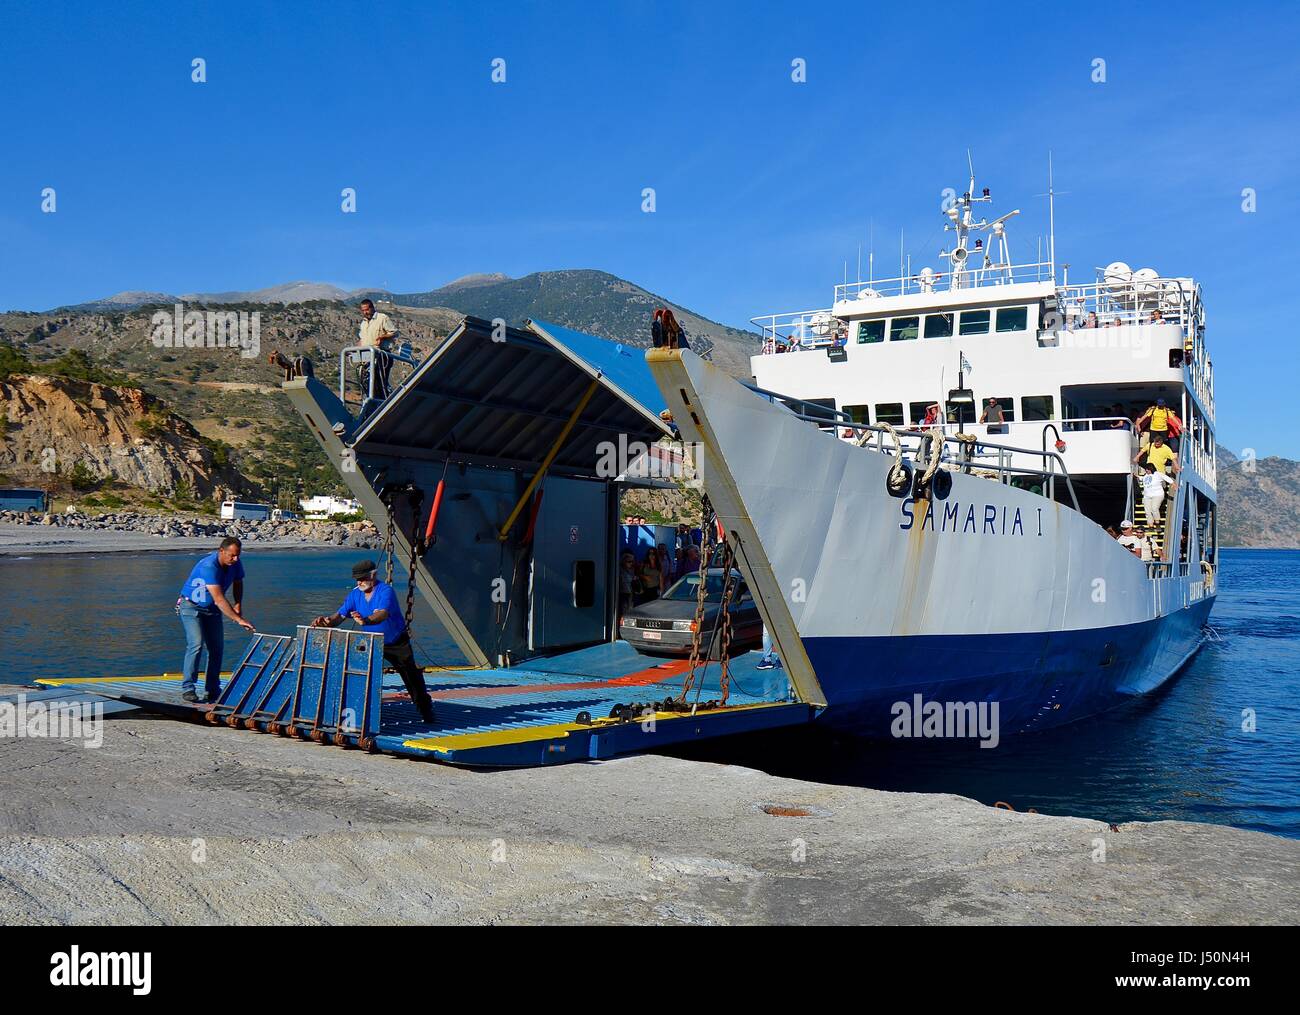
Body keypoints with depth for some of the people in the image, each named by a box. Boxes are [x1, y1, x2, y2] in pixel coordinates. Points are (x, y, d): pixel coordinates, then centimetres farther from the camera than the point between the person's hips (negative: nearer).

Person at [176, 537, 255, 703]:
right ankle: (187, 687, -14)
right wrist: (239, 619, -41)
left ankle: (212, 689, 8)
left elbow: (238, 583, 11)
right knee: (196, 644, -20)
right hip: (191, 606, -7)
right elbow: (219, 599, -38)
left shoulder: (234, 563, -10)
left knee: (217, 646, 1)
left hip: (212, 609, 7)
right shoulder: (208, 567, -33)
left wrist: (238, 605, -5)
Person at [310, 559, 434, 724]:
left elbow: (383, 614, -45)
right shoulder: (355, 594, -9)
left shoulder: (385, 591, -27)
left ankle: (426, 709, 21)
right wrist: (327, 621, -39)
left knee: (411, 676, 3)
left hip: (397, 642, -4)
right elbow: (340, 615, -16)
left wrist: (366, 621, -66)